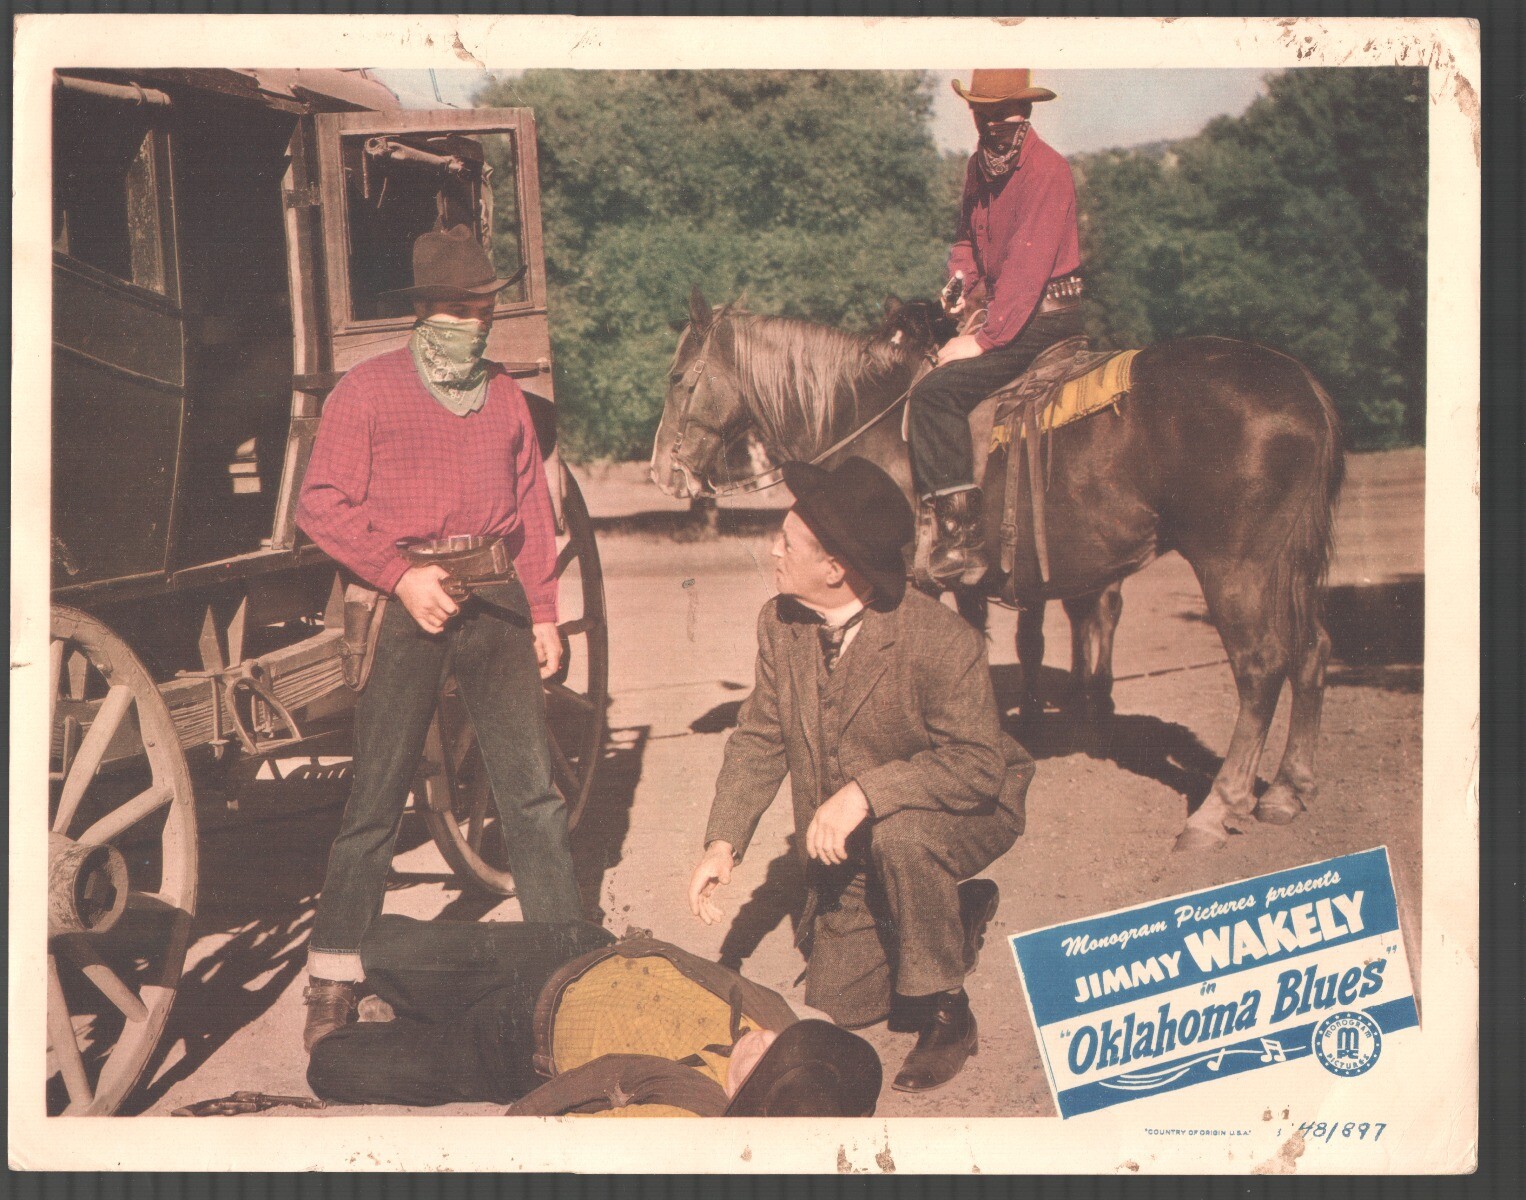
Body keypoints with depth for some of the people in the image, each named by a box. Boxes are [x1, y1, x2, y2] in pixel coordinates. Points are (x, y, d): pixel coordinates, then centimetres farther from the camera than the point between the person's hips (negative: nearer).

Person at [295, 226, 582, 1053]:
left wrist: (542, 611, 10)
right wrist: (401, 576, -14)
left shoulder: (504, 396, 15)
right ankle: (334, 980, 8)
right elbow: (322, 504, -5)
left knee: (533, 789, 7)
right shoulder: (368, 390, 0)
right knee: (375, 797, -1)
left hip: (496, 602, 4)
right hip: (404, 605, -4)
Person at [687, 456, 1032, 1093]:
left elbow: (977, 764, -30)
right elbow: (760, 738, -1)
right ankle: (962, 910, 30)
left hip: (963, 813, -6)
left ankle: (946, 1015, -16)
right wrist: (723, 842, -14)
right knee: (840, 1003, 4)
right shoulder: (780, 623, -9)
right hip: (847, 847, 6)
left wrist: (863, 793, -41)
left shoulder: (941, 640, -29)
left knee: (897, 833, -39)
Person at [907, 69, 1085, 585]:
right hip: (1002, 307, 10)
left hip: (1043, 318, -10)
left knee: (936, 392, -23)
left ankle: (963, 540, -23)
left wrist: (984, 339, -26)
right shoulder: (979, 165, 10)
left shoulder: (1047, 171, -17)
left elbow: (1027, 268, -23)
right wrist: (961, 280, 1)